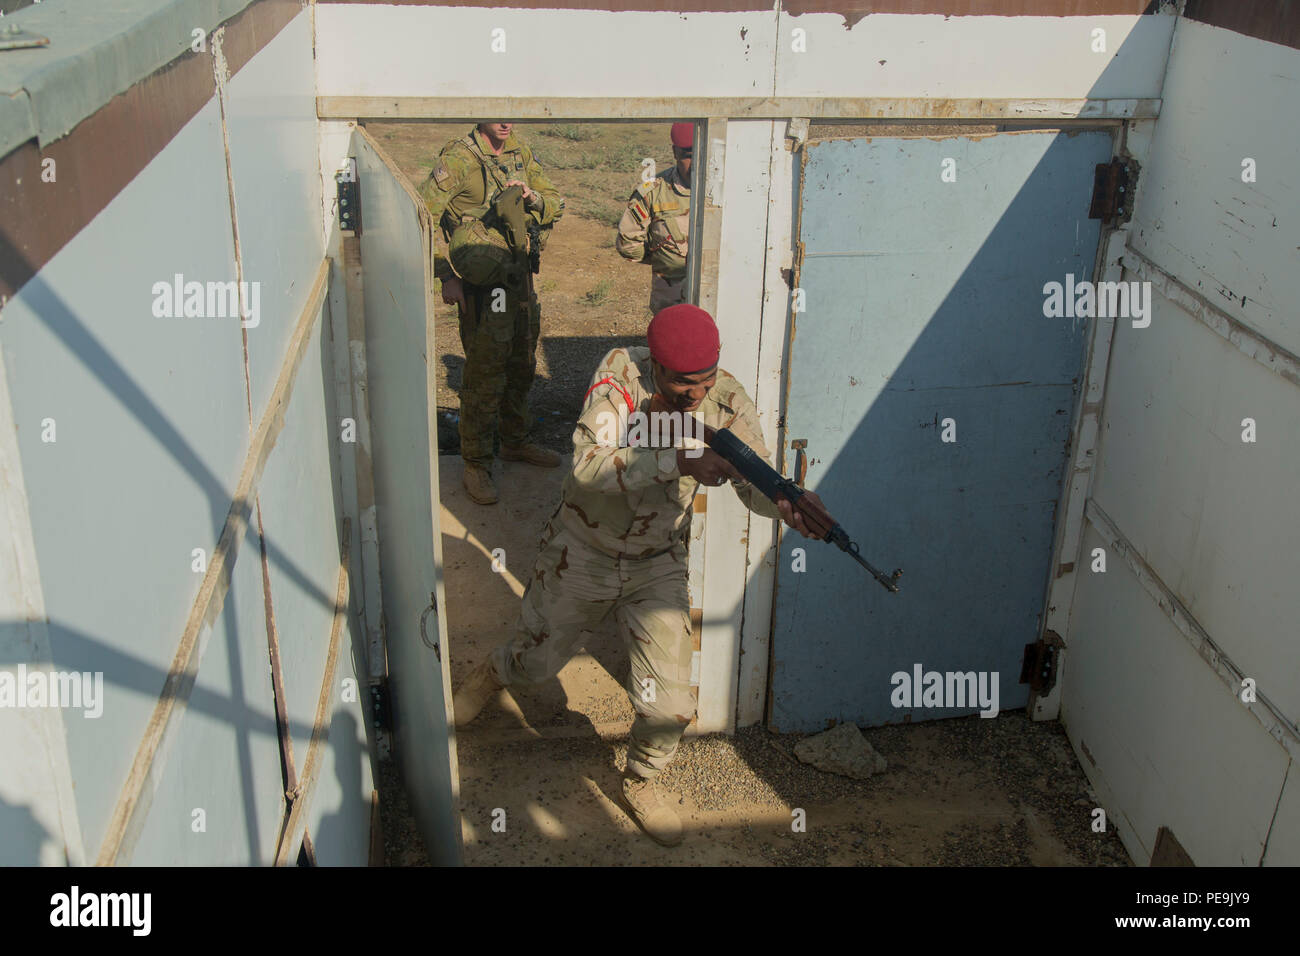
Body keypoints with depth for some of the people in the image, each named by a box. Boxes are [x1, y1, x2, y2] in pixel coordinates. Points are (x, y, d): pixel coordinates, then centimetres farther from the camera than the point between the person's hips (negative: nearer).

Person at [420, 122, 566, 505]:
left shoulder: (520, 153, 6)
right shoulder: (459, 157, -14)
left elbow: (556, 203, 13)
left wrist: (532, 198, -10)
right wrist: (447, 276, -17)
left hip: (520, 279, 7)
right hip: (482, 286, -7)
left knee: (521, 368, 19)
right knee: (484, 377, -3)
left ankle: (515, 442, 38)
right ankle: (476, 465, 10)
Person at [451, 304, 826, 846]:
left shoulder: (727, 403, -17)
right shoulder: (620, 373, -25)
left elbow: (755, 481, -23)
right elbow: (588, 465, -37)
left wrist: (788, 502, -46)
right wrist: (679, 461, -47)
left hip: (657, 568, 1)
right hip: (580, 554, -1)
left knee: (669, 708, -2)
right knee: (537, 663, 20)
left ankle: (640, 784, 30)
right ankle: (494, 672, 58)